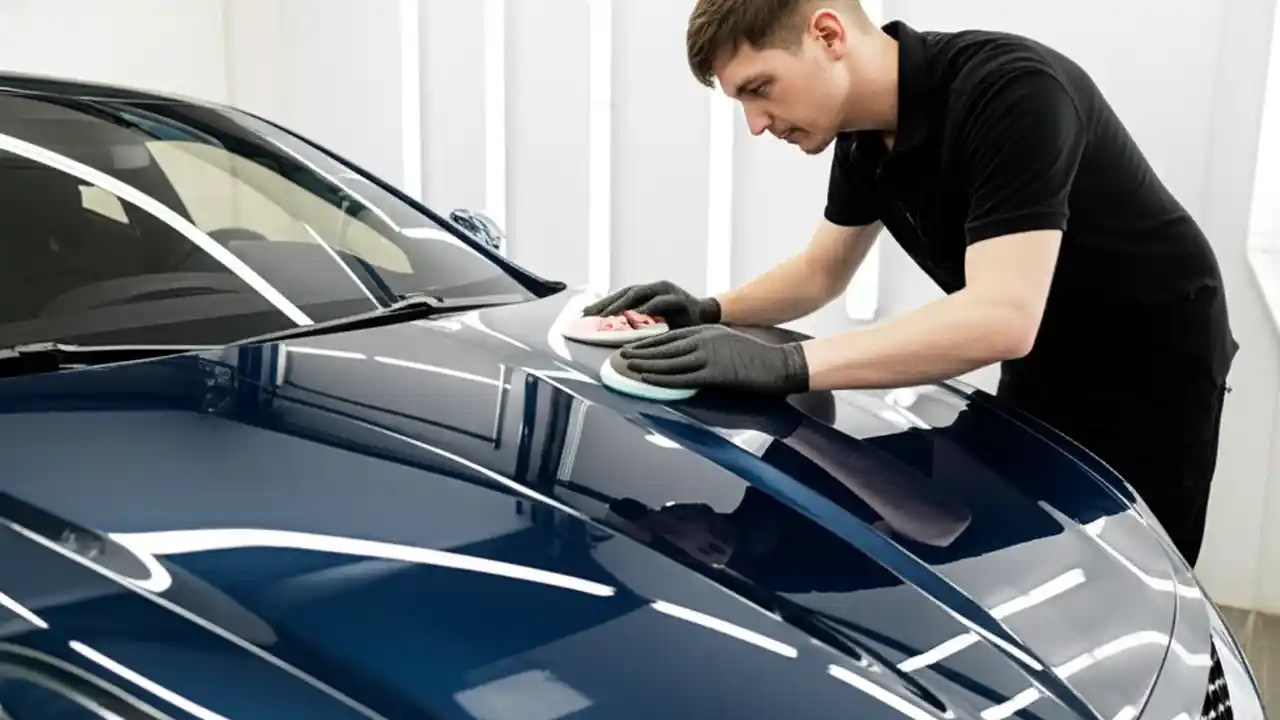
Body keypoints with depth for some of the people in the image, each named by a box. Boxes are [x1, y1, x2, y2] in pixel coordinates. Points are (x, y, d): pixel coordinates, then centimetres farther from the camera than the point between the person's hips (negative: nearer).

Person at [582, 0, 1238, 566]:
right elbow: (821, 272, 8)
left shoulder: (1011, 92, -32)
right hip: (1041, 365, 7)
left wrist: (786, 366, -44)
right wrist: (710, 312, -10)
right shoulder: (865, 134, -5)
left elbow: (1002, 320, -40)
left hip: (1150, 366, -7)